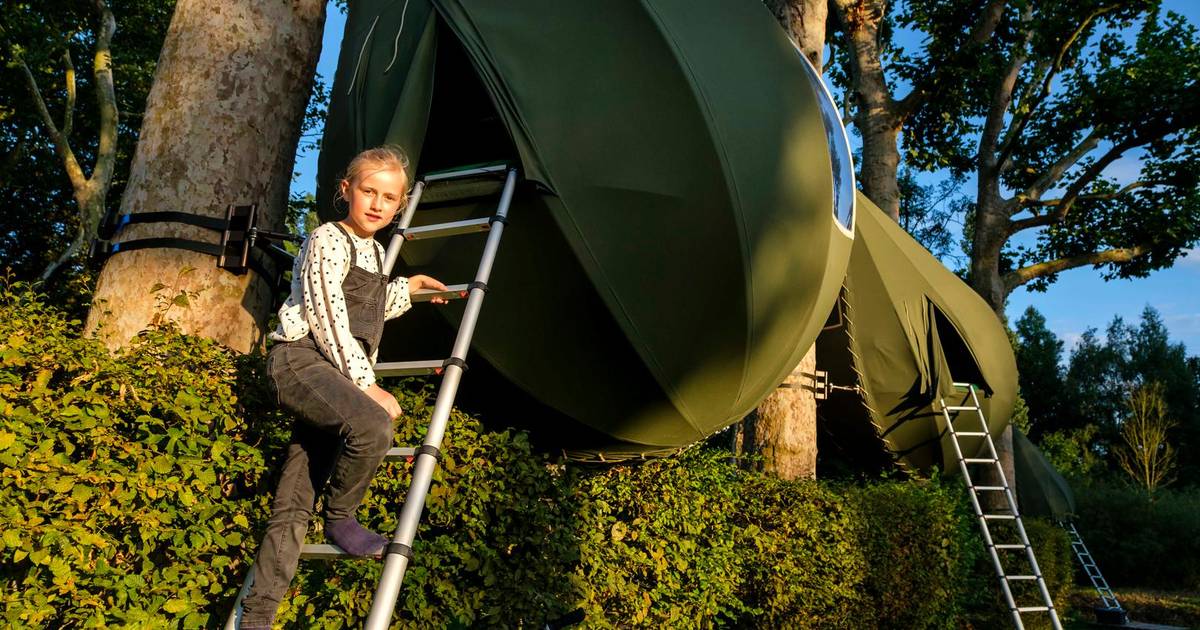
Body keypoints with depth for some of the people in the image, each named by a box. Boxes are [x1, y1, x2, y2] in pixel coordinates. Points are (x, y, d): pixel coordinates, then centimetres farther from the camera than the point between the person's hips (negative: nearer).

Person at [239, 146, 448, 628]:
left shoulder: (374, 250, 20)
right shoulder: (328, 240, -6)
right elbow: (328, 318, -14)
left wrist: (408, 288, 39)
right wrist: (365, 384, -16)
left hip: (337, 375, 8)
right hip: (300, 359, -8)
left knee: (294, 505, 1)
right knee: (373, 424, -35)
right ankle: (341, 517, -8)